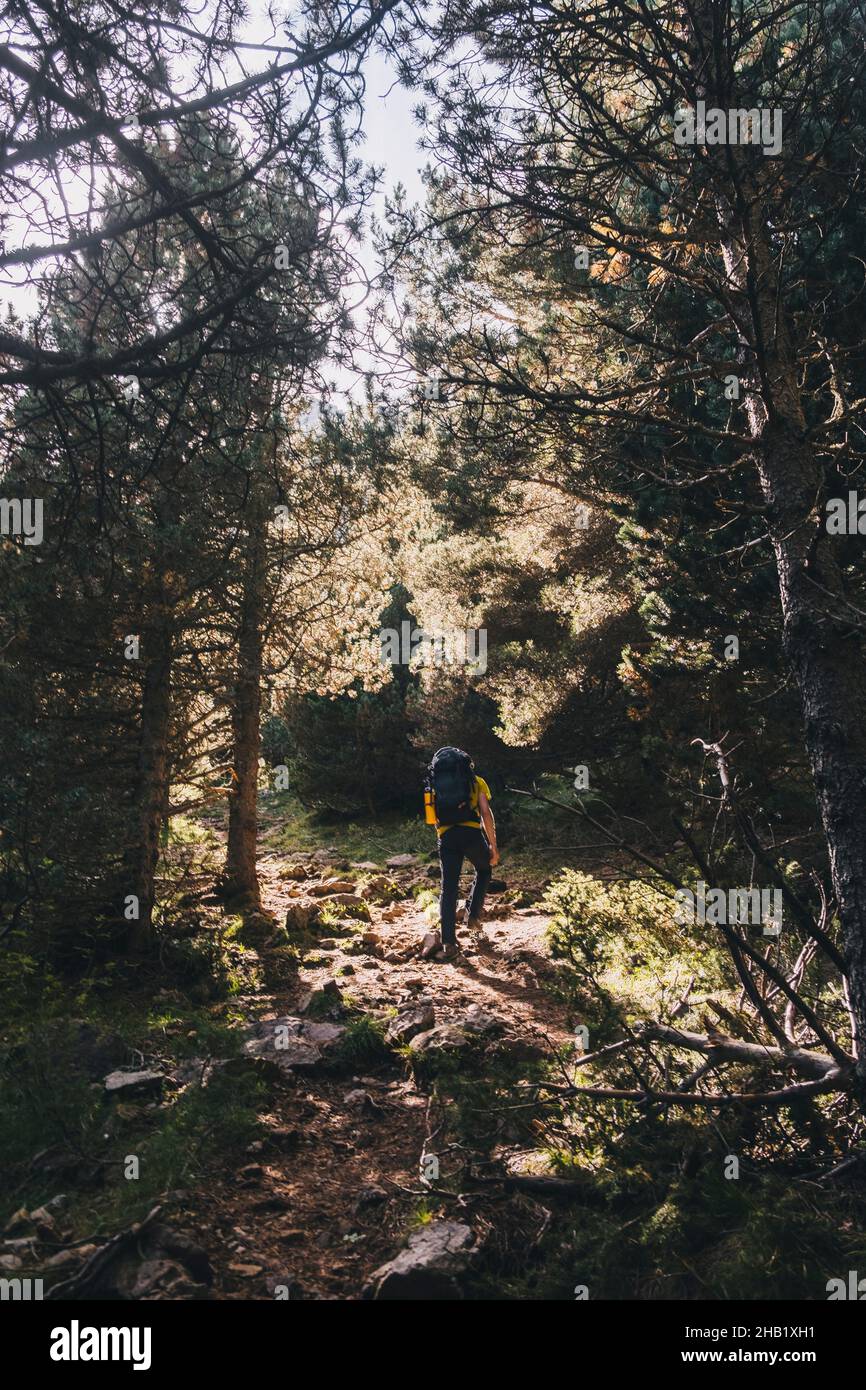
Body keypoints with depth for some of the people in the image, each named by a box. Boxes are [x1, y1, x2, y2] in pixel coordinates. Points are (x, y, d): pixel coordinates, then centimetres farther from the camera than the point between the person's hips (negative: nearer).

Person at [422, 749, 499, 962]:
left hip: (446, 836, 2)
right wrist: (493, 845, 7)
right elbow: (486, 814, 5)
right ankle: (473, 914, 18)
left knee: (448, 889, 3)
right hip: (472, 832, -2)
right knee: (484, 870, 28)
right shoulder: (476, 782, 15)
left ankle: (448, 942, -4)